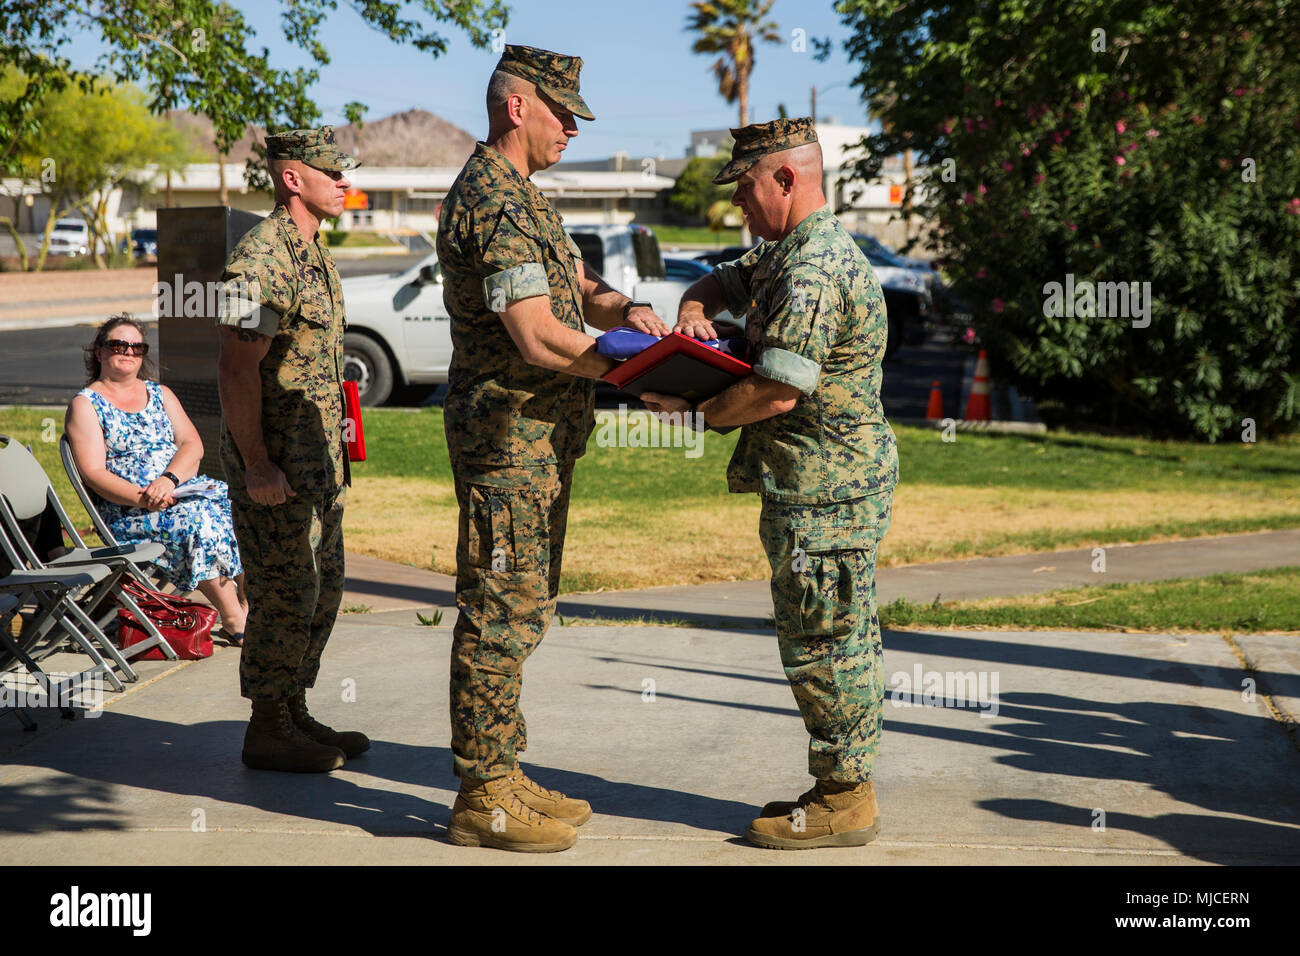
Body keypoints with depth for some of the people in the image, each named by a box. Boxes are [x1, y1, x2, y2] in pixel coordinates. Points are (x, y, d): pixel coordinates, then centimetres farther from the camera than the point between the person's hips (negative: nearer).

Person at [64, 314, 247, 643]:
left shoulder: (160, 393, 19)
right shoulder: (85, 404, 3)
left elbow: (193, 444, 6)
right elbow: (94, 473, -8)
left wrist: (169, 479, -15)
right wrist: (143, 498, -23)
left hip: (188, 488, 5)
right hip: (127, 511, -5)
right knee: (198, 519, -33)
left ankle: (249, 601, -23)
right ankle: (233, 620, -28)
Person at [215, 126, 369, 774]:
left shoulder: (312, 252, 14)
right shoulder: (261, 259, -18)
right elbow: (236, 368, -22)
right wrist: (256, 465, -22)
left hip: (317, 459, 10)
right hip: (274, 460, -10)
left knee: (320, 590, 14)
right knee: (285, 594, -4)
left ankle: (294, 714, 24)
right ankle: (267, 731, 6)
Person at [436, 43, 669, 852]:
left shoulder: (522, 196, 18)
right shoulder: (494, 203, -17)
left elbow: (579, 285, 19)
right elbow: (539, 338, -22)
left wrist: (625, 308, -4)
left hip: (540, 437, 11)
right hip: (509, 431, -11)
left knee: (522, 607, 14)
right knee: (501, 611, -6)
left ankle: (503, 775, 22)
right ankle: (484, 798, 0)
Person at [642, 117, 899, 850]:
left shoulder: (814, 269, -19)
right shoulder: (789, 253, 16)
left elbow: (776, 392, -25)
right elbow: (723, 283, 30)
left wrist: (696, 410, -10)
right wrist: (694, 310, 6)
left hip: (824, 492, -11)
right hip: (823, 483, 11)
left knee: (826, 645, -3)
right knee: (838, 643, 15)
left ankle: (845, 802, 5)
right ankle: (844, 789, 23)